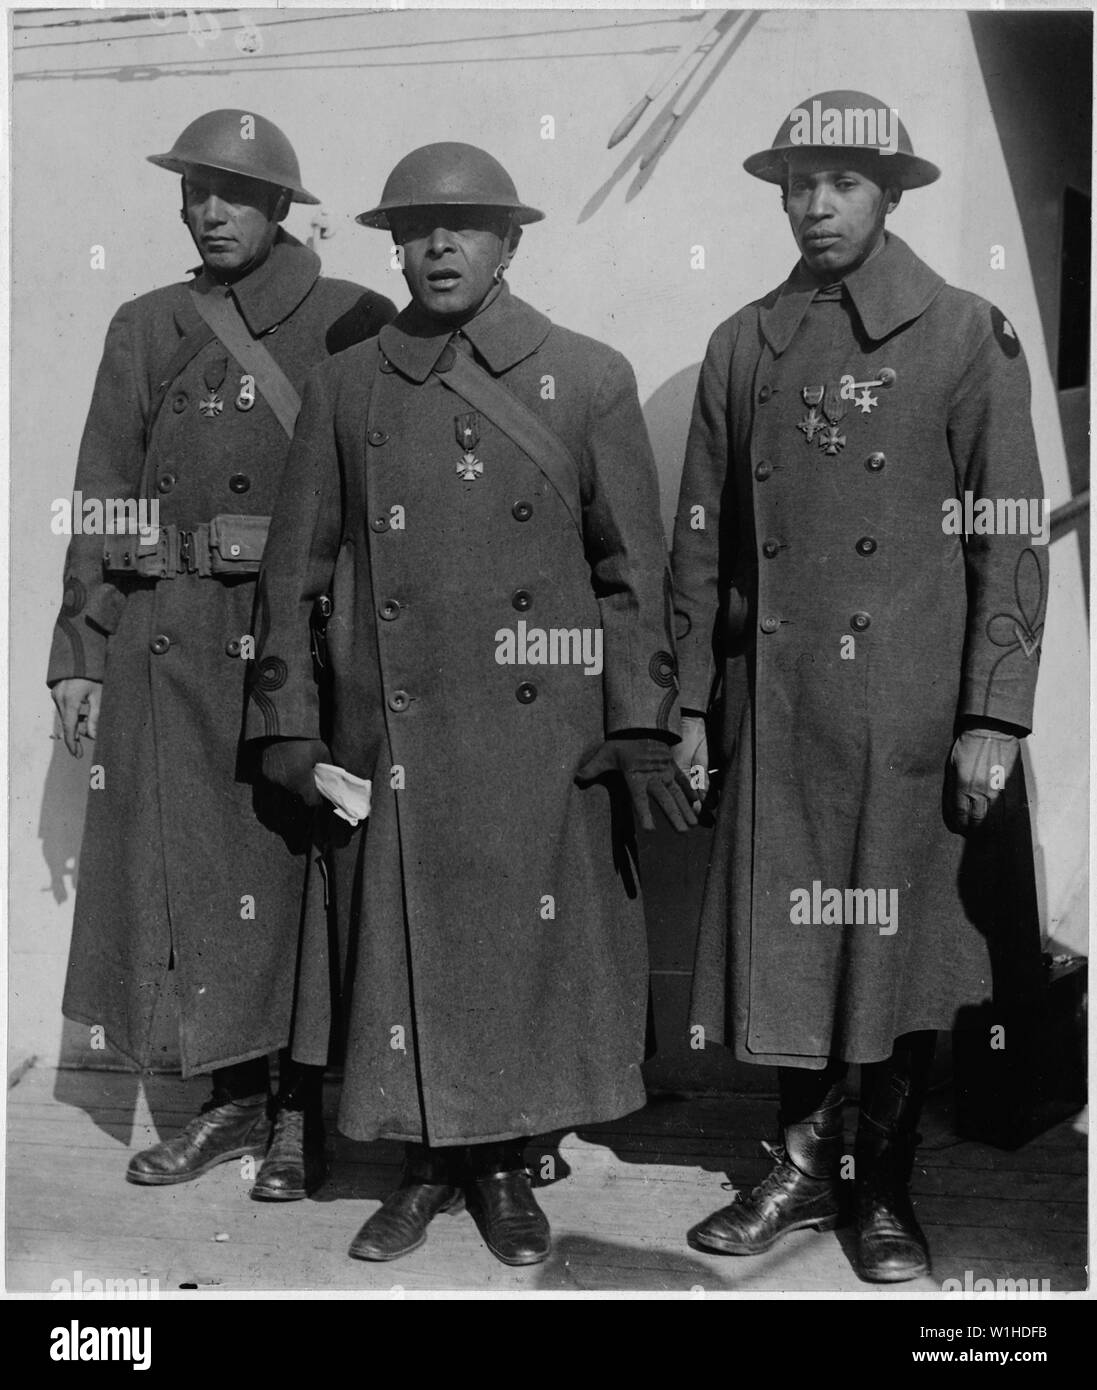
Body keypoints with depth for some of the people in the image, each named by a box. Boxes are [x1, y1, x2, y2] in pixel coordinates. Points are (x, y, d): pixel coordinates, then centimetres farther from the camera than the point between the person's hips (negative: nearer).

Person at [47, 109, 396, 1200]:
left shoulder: (353, 323, 3)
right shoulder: (145, 330, 13)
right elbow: (102, 499, 11)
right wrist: (77, 653, 6)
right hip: (166, 646, 4)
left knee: (293, 873, 1)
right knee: (183, 871, 7)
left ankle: (302, 1109, 16)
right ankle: (233, 1098, 24)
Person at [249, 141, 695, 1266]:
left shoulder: (587, 379, 4)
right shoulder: (344, 389, 8)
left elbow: (634, 567, 3)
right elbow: (295, 567, 9)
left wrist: (642, 726, -3)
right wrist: (288, 721, 5)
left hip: (546, 739, -1)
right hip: (392, 738, 2)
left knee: (530, 953, 5)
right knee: (402, 951, 7)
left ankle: (505, 1163, 25)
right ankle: (429, 1160, 26)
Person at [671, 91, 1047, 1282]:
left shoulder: (967, 336, 1)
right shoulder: (743, 345, 10)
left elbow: (1009, 539, -3)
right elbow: (703, 540, 10)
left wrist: (994, 718, -9)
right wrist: (689, 704, 7)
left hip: (916, 709, -2)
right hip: (776, 705, 3)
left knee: (904, 946, 7)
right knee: (783, 939, 8)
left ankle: (886, 1190, 26)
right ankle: (803, 1165, 29)